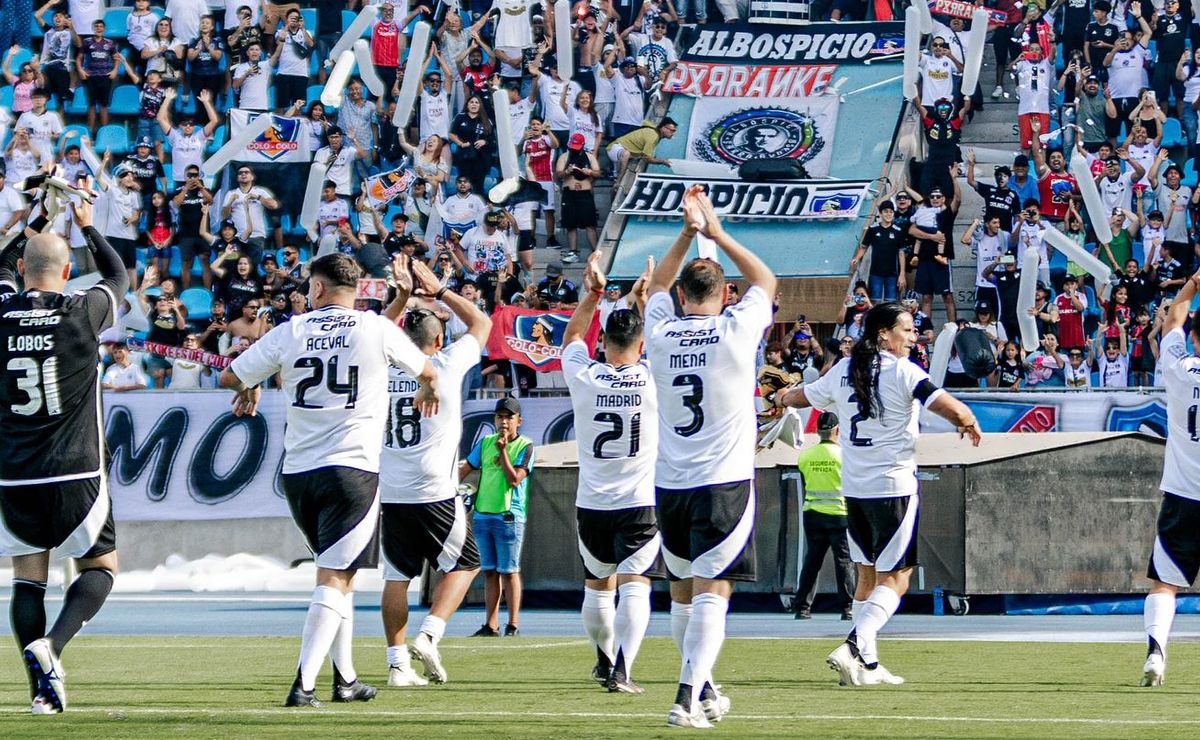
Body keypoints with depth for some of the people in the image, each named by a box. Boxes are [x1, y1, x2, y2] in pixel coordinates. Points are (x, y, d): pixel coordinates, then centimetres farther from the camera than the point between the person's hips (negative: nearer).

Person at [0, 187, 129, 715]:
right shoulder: (82, 313, -7)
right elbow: (118, 277, 15)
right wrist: (87, 226, 29)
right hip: (76, 474, -2)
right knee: (100, 566, 12)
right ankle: (50, 644, -13)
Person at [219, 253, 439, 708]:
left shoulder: (289, 333, 4)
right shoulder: (377, 330, 0)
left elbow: (229, 377, 14)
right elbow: (426, 372, 18)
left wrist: (249, 390, 38)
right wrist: (428, 392, 42)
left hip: (298, 472, 4)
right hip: (352, 467, -4)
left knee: (337, 573, 20)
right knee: (334, 577, -6)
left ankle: (345, 678, 24)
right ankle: (304, 684, -19)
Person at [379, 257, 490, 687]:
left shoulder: (384, 370, 4)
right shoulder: (445, 367, -6)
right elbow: (481, 324, 10)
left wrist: (403, 296, 25)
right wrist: (438, 291, 15)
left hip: (390, 491, 4)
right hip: (434, 492, -4)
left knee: (397, 575, 8)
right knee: (465, 563, 11)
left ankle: (397, 662, 4)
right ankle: (429, 635, -6)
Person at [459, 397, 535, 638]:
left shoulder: (525, 446, -3)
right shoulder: (486, 443, 11)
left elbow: (514, 479, -14)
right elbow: (464, 470, 16)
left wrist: (502, 450, -15)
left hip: (509, 517, -5)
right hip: (482, 516, 5)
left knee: (509, 571, -3)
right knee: (490, 572, 7)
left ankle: (513, 625, 1)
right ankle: (491, 625, 10)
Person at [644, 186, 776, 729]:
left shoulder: (661, 333, 2)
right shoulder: (737, 331, -6)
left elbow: (659, 282, 26)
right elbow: (764, 280, 15)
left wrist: (688, 232, 24)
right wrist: (716, 232, 20)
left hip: (670, 484, 4)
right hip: (725, 482, -4)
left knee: (683, 591, 18)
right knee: (711, 591, -8)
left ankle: (702, 689, 29)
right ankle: (688, 698, -20)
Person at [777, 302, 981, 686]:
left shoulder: (842, 370, 9)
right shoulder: (902, 371, -10)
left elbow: (802, 396, 28)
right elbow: (953, 410, -20)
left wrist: (785, 397, 52)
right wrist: (971, 426, 4)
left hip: (854, 489, 7)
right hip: (894, 487, -7)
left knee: (868, 576, 17)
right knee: (895, 579, -5)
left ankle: (867, 663, 17)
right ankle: (855, 647, -23)